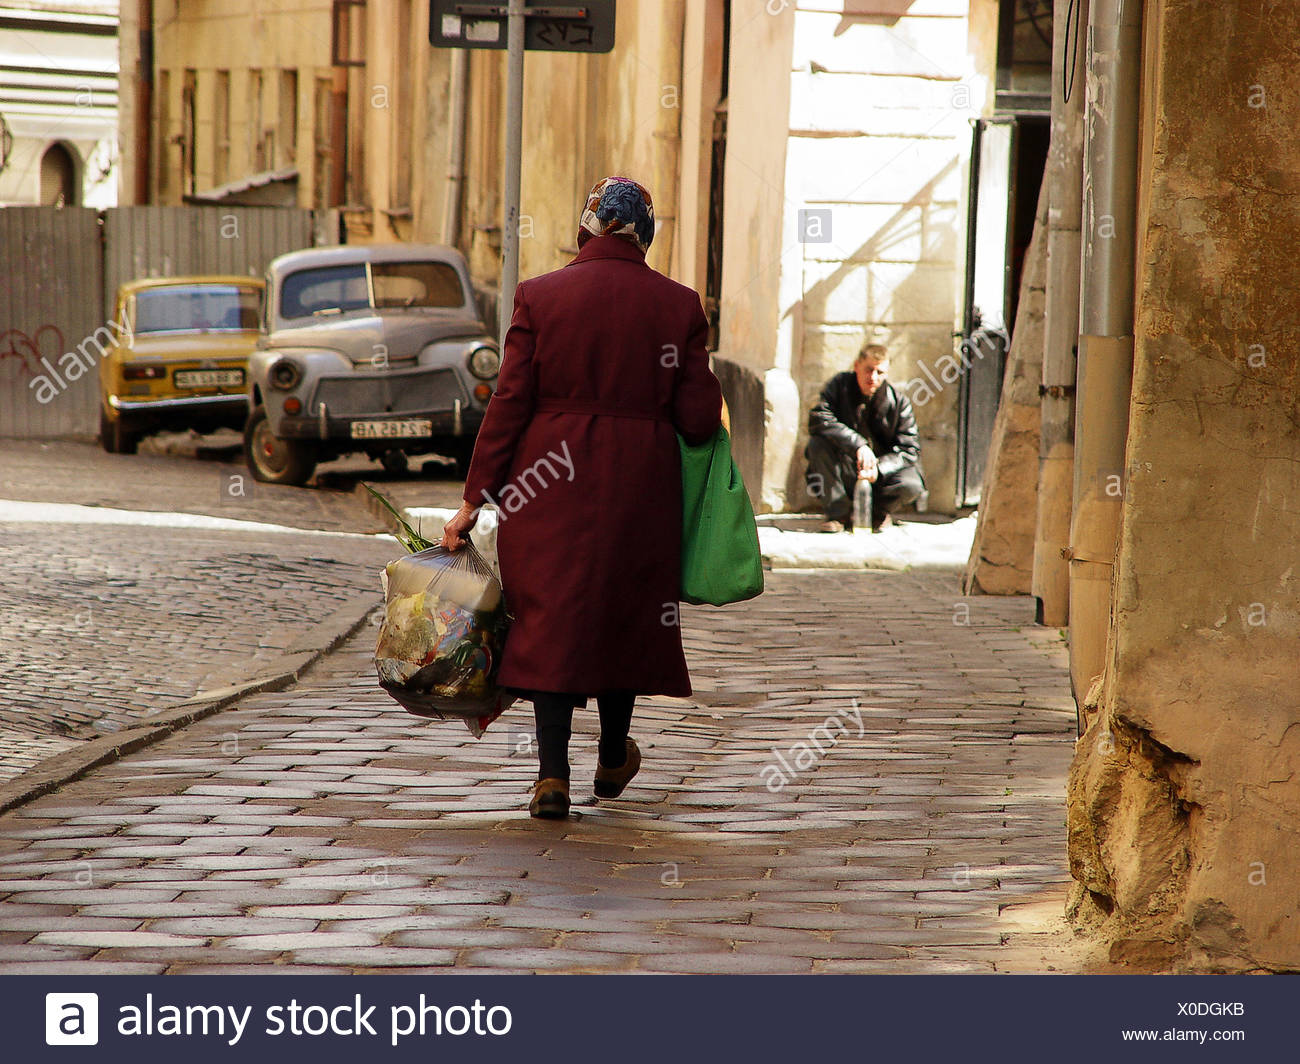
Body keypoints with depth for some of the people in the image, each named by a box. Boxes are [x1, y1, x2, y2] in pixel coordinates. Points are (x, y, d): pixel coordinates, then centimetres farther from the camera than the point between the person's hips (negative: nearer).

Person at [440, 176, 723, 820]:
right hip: (641, 487, 2)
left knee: (549, 619, 4)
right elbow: (699, 419, -3)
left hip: (550, 483, -1)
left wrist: (475, 498, -1)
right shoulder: (677, 305, -1)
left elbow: (510, 404, -6)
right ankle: (613, 761, 34)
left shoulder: (539, 296, -4)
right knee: (626, 612, 17)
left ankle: (553, 776, -6)